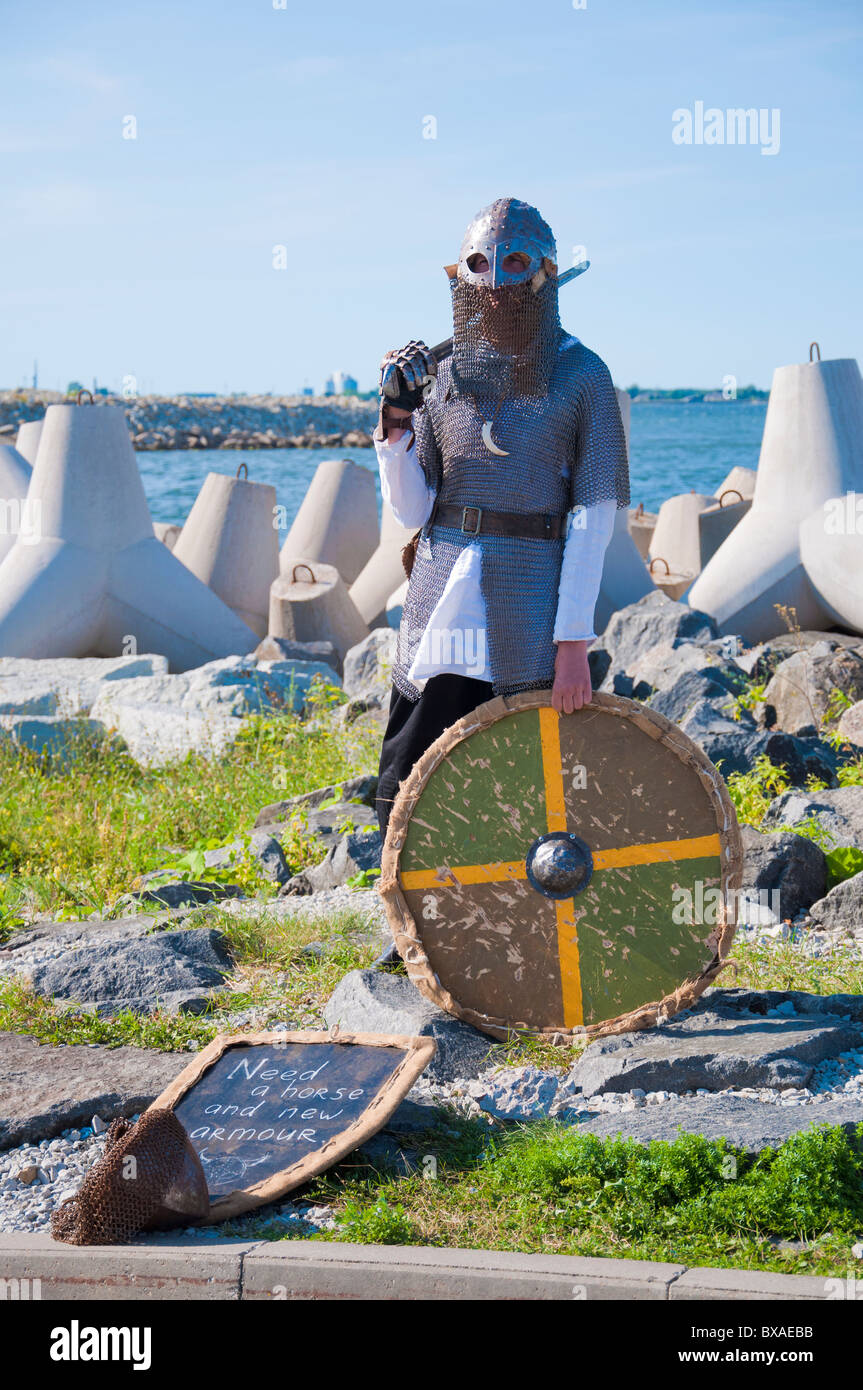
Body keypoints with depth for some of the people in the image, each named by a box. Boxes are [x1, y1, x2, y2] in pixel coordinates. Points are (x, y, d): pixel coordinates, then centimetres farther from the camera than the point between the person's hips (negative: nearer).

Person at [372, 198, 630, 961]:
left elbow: (594, 516, -7)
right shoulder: (445, 376, 10)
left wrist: (574, 639, -14)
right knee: (406, 783, 5)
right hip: (443, 600, 4)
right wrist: (396, 420, -7)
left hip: (529, 606, -4)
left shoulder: (581, 376, -2)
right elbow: (412, 511, 8)